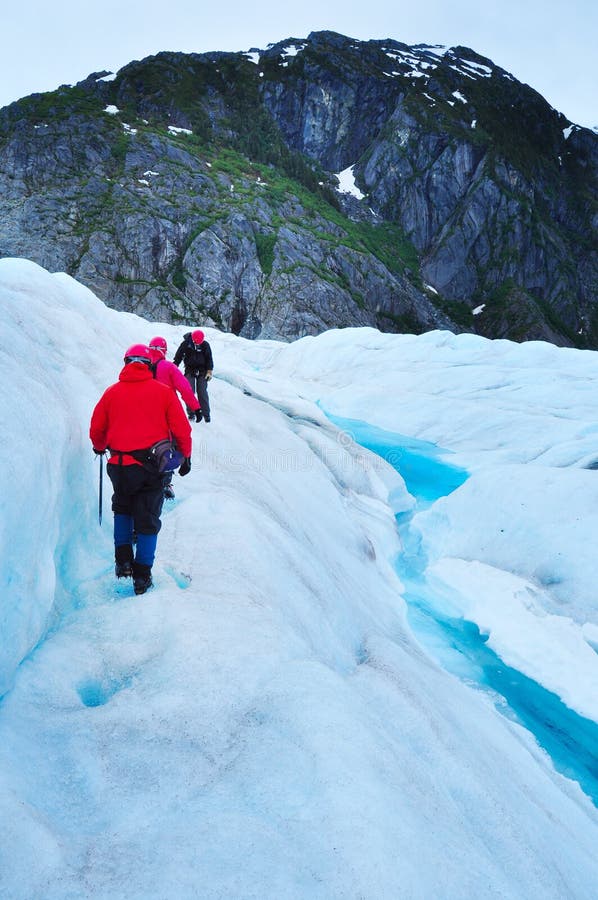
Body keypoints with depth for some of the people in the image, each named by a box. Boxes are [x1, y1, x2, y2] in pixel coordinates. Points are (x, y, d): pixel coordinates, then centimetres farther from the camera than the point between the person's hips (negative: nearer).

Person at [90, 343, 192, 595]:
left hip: (120, 466, 1)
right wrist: (186, 457, 14)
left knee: (122, 508, 27)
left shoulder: (112, 392, 4)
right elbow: (181, 429, -1)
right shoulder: (163, 392, 0)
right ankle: (142, 575, 12)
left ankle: (123, 559, 17)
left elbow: (96, 430, 12)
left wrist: (100, 447, 33)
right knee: (148, 519, 11)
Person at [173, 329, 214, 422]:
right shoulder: (185, 344, -8)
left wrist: (209, 371, -3)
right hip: (190, 370, 0)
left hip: (202, 371, 0)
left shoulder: (205, 345, -5)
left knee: (202, 392, -6)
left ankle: (206, 414, -2)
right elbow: (178, 356, 0)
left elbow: (209, 358, 3)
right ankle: (191, 413, -1)